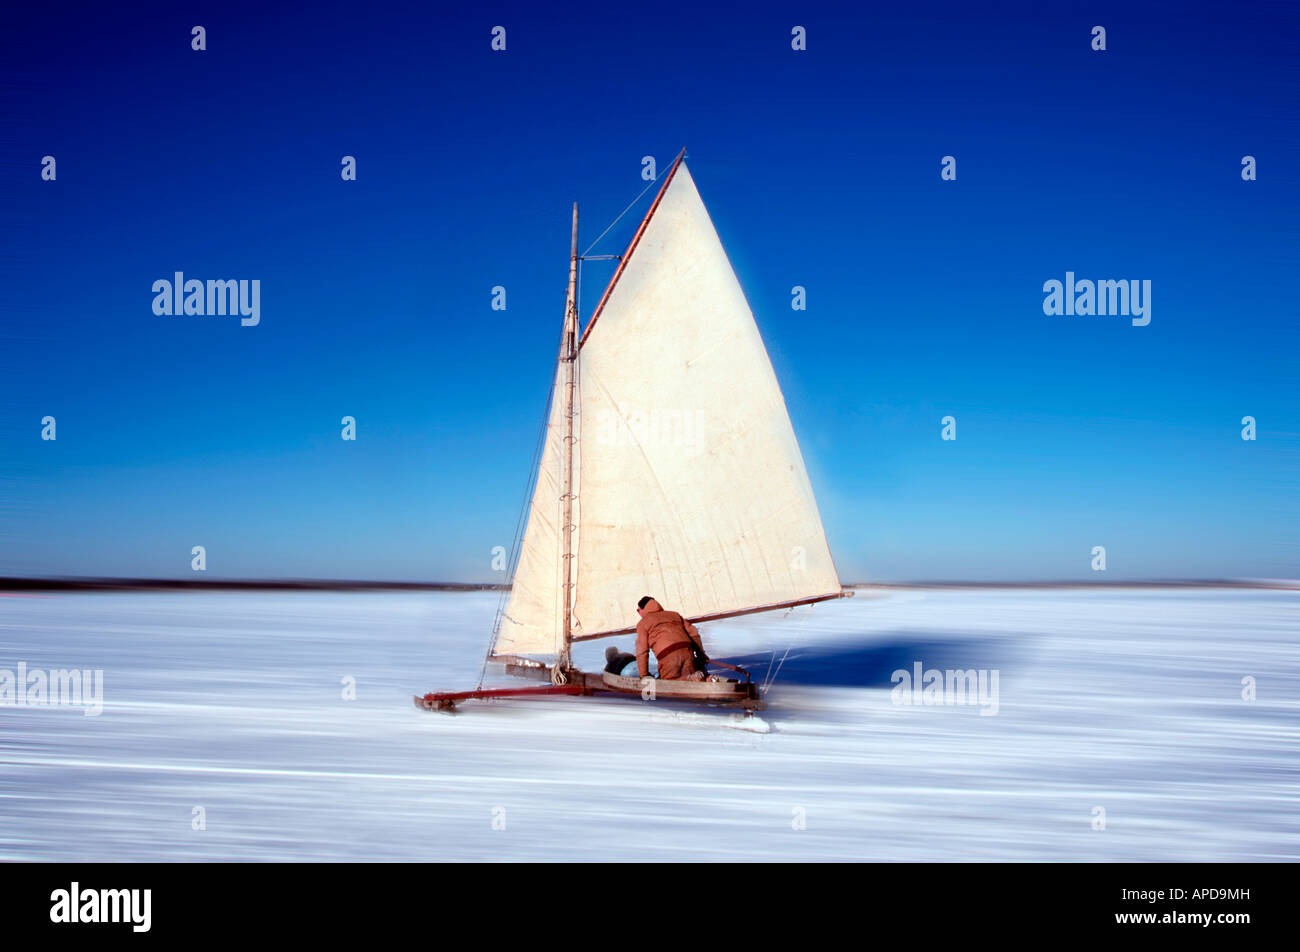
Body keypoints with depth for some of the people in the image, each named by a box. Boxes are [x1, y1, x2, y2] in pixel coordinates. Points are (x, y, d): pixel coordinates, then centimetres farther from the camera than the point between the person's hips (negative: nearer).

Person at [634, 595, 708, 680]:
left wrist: (644, 675, 12)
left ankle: (693, 679, -30)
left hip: (668, 656, -5)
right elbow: (693, 633, 25)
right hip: (687, 651, 5)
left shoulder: (642, 623, 17)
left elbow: (642, 651, 9)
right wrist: (701, 653, 32)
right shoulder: (674, 615, 32)